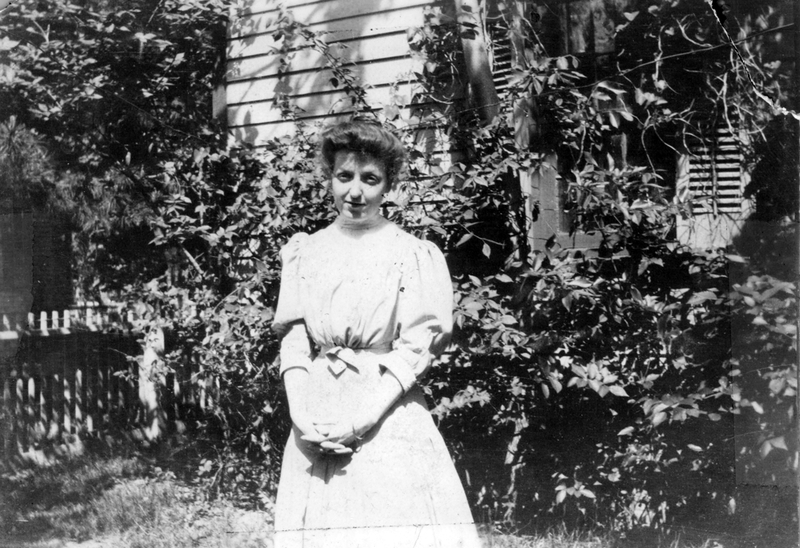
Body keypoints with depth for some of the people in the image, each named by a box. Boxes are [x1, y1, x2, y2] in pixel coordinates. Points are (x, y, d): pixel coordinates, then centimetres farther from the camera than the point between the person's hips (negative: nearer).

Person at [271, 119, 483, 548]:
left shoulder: (414, 255, 0)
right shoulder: (304, 252, 12)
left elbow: (415, 349, -5)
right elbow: (292, 339, 8)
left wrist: (361, 419, -14)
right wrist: (300, 412, -8)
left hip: (389, 416, -3)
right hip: (316, 427, 3)